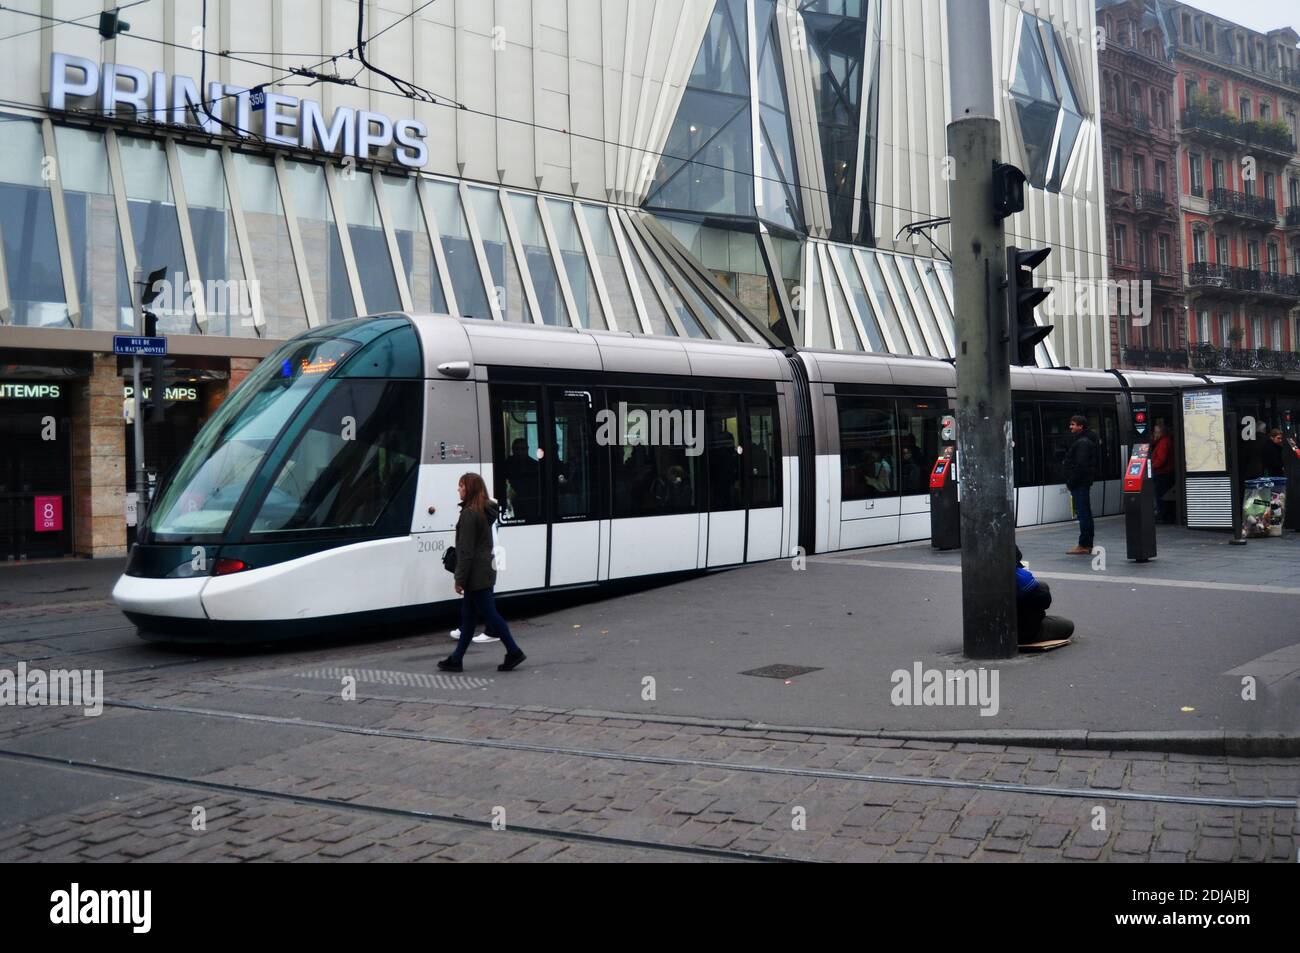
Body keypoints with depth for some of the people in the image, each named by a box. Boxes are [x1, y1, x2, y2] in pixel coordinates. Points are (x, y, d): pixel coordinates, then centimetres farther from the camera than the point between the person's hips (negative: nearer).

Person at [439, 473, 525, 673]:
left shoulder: (469, 514, -17)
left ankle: (514, 652, 3)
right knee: (468, 616, 12)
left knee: (489, 614, -2)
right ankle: (456, 659, 18)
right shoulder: (485, 512, 12)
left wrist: (460, 579, -15)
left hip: (476, 575, -10)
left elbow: (466, 551, -19)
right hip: (486, 571, 10)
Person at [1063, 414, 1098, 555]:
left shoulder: (1083, 442, -15)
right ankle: (1088, 545, 18)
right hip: (1084, 483, 11)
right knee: (1085, 513, 13)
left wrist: (1071, 482, -17)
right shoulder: (1089, 440, 19)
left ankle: (1084, 546, -7)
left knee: (1083, 514, -8)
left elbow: (1081, 465, -22)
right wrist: (1071, 482, 18)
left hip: (1080, 483, -11)